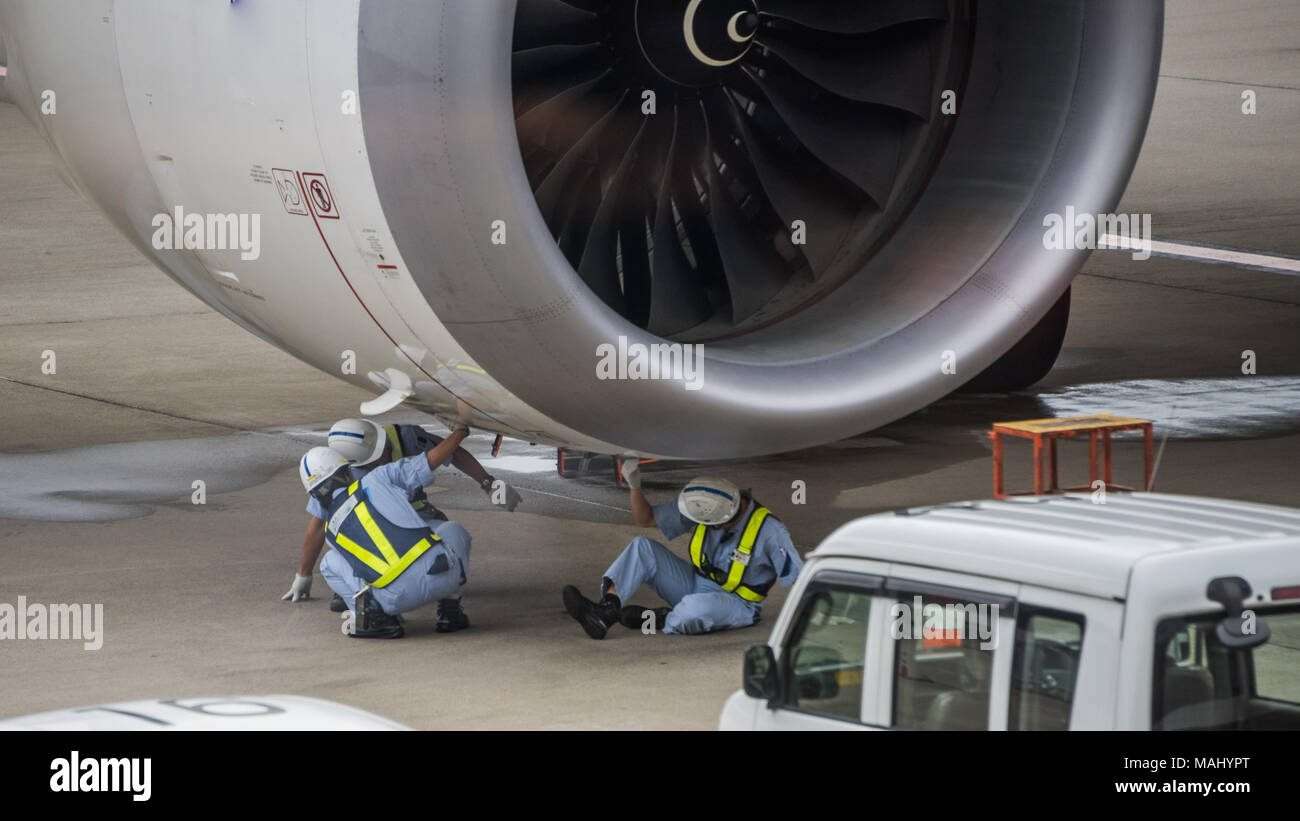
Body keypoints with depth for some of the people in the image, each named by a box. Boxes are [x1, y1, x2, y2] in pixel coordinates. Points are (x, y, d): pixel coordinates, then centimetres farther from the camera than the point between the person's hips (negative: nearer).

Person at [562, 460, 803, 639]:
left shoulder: (767, 530, -24)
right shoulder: (702, 506, -9)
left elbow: (798, 577, -17)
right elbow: (646, 519, 1)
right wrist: (634, 485, -16)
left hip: (735, 604, -6)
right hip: (696, 586, 6)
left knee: (696, 608, -43)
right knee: (642, 548, -13)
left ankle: (661, 621, -13)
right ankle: (605, 612, -31)